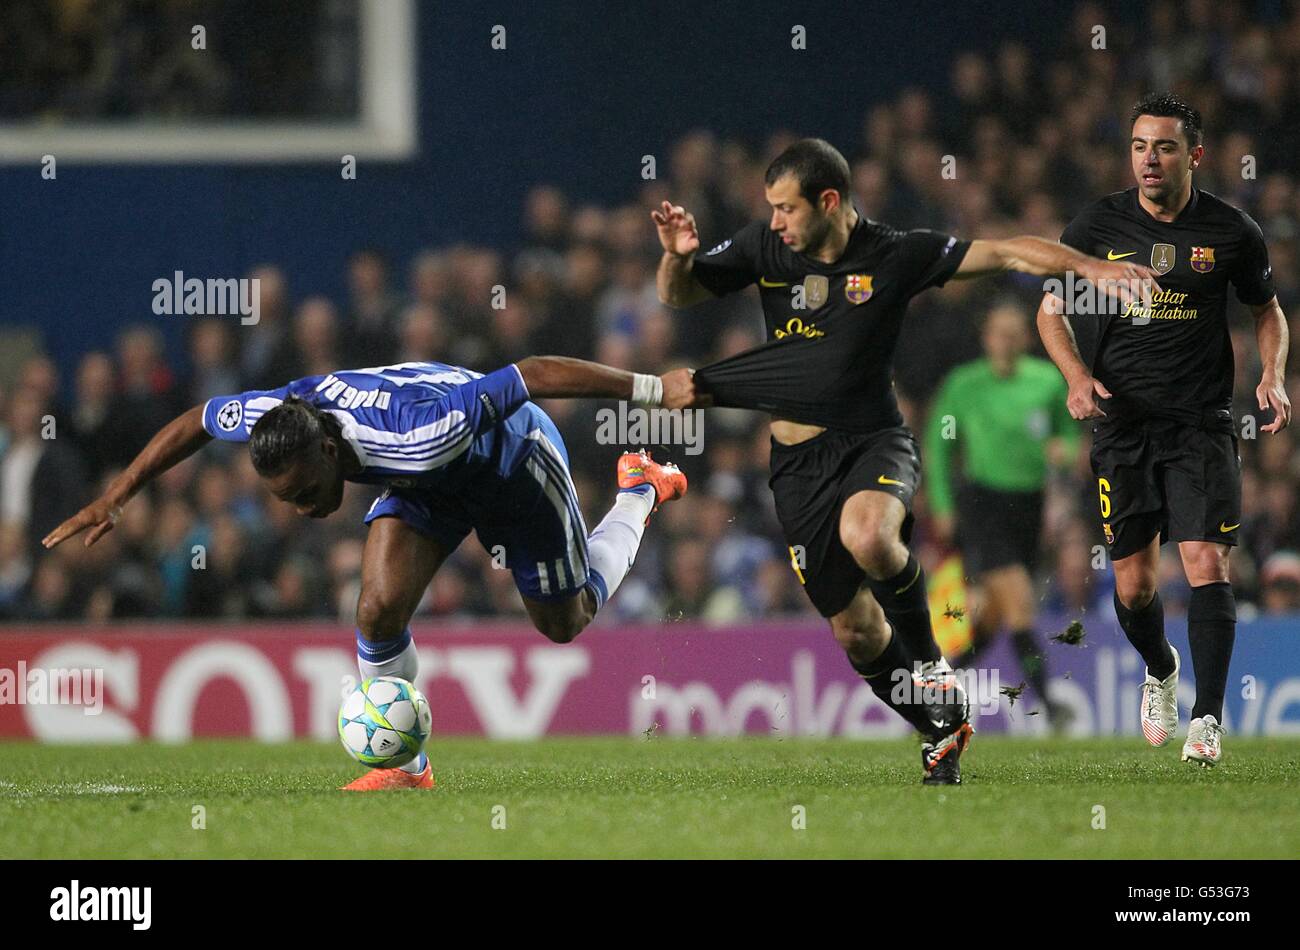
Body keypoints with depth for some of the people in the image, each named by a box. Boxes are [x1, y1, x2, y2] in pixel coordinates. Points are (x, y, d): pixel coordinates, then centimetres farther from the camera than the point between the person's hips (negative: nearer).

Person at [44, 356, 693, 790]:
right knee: (380, 611, -17)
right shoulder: (282, 413, -30)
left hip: (512, 457, -4)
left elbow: (536, 375, -44)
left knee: (565, 621, 16)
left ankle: (639, 494, 41)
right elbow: (195, 422, -9)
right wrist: (112, 501, -7)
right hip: (428, 486, 5)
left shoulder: (413, 437, -47)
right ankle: (404, 764, 3)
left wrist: (652, 389, -41)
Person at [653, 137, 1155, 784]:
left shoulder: (896, 256, -7)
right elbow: (679, 295, 9)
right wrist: (677, 256, -13)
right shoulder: (764, 248, 1)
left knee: (866, 534, -37)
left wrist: (1087, 266, -19)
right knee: (853, 628, 1)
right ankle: (938, 730, 24)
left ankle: (930, 668, -11)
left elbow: (1008, 253, -6)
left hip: (873, 442, -3)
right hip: (799, 463, 4)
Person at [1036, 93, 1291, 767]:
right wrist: (1077, 376, -8)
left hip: (1201, 424, -1)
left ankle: (1208, 717, -8)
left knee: (1207, 566, -14)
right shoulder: (1097, 225, -1)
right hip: (1121, 423, 1)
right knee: (1133, 583, 4)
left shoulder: (1231, 231, 0)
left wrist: (1272, 376, -2)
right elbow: (1052, 311, 10)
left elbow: (1267, 309, 16)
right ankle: (1160, 671, 35)